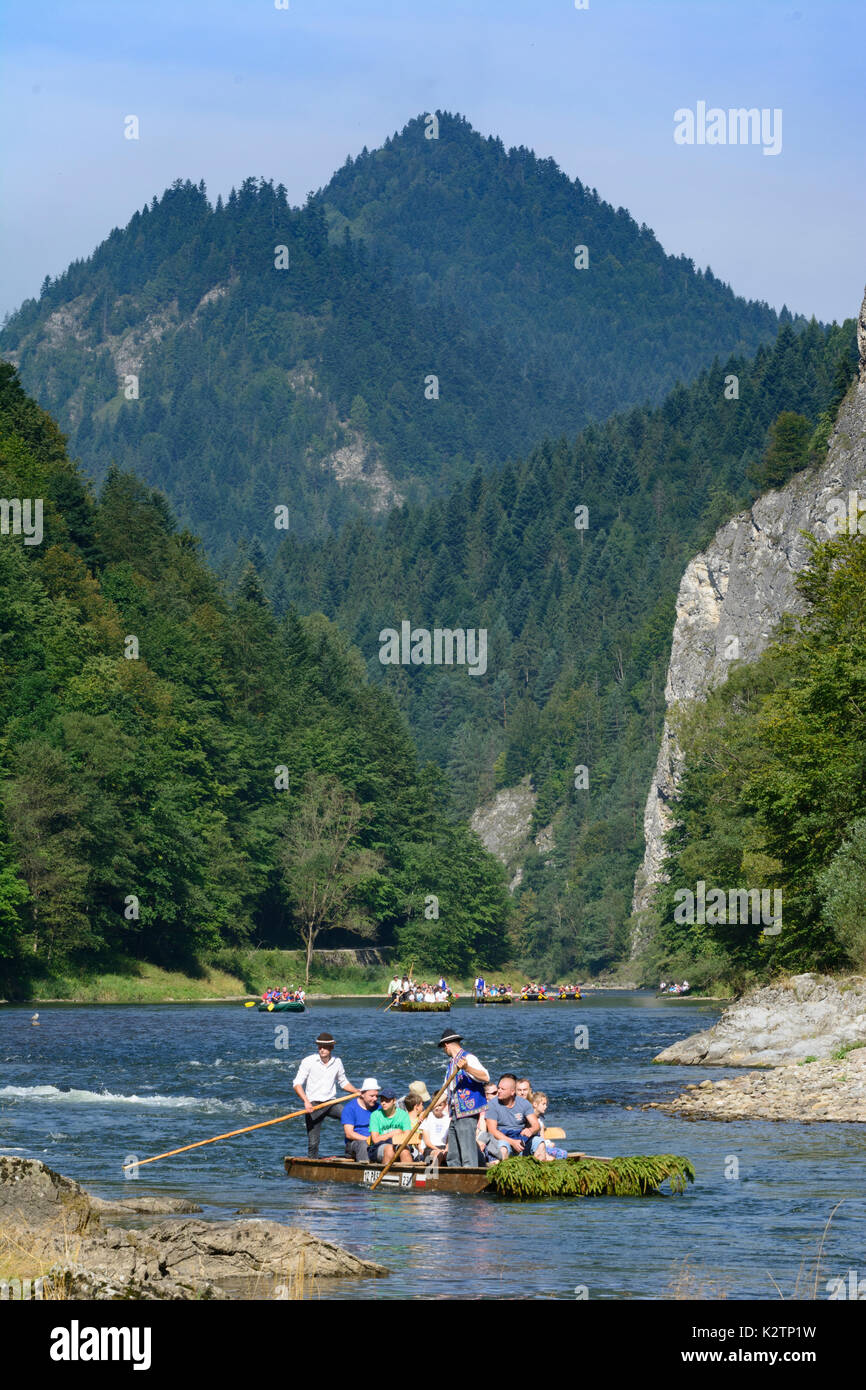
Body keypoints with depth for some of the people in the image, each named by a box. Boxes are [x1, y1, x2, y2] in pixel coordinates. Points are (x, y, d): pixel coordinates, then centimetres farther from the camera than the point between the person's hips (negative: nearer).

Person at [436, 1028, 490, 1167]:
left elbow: (485, 1077, -21)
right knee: (453, 1157, 10)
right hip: (455, 1114, 9)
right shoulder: (451, 1062, 20)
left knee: (468, 1156, -13)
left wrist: (467, 1068, -36)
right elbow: (447, 1090, 27)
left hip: (467, 1114, -9)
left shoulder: (468, 1058, -7)